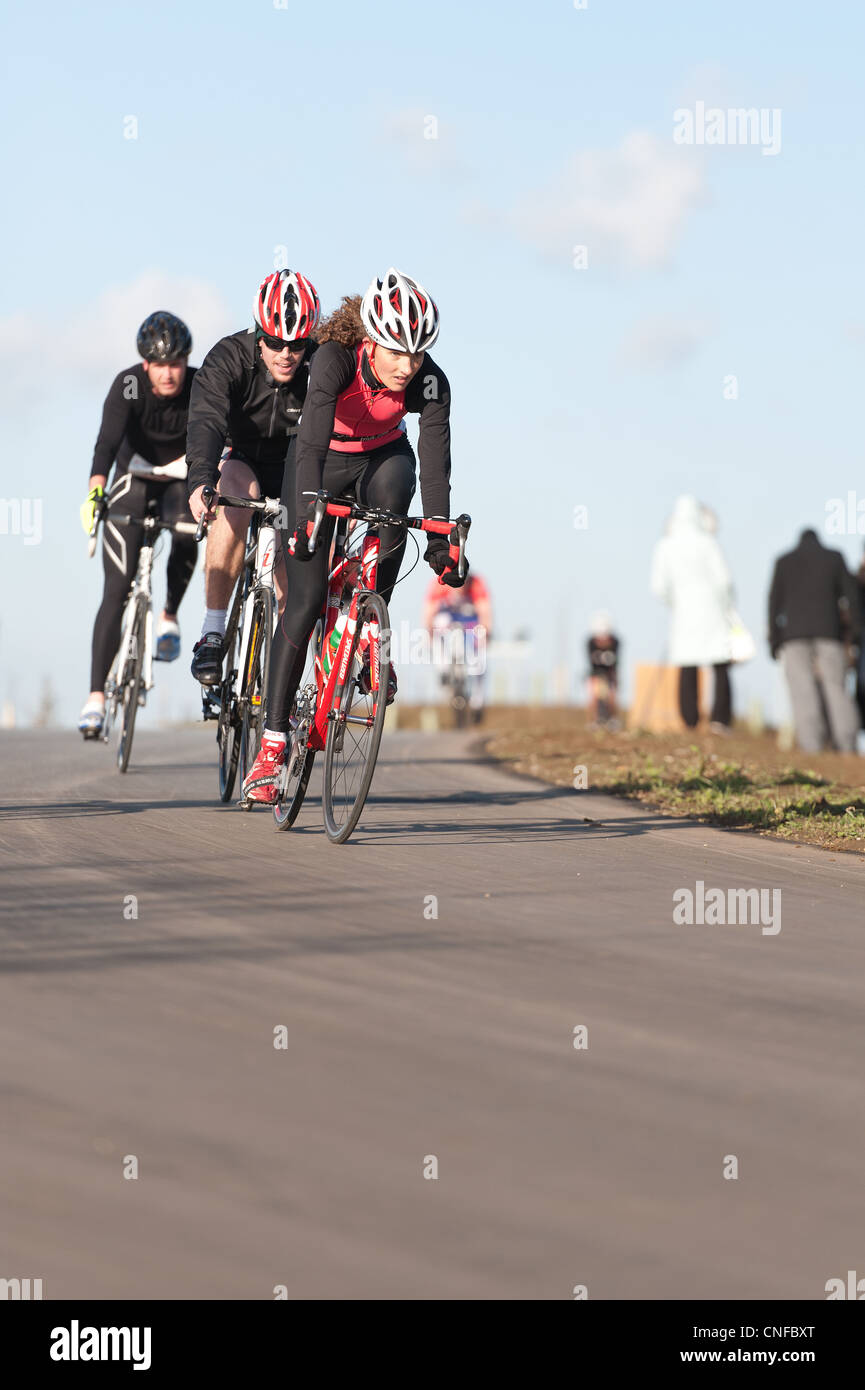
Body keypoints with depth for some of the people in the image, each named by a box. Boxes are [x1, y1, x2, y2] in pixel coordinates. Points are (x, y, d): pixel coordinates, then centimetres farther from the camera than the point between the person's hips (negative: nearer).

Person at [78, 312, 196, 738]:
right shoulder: (128, 385, -25)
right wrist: (94, 492, -54)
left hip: (182, 476, 1)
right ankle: (96, 695, -11)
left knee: (187, 531, -34)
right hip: (134, 478, -1)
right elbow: (107, 441, -38)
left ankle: (170, 616, -5)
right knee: (117, 589, -12)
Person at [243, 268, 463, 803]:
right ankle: (273, 742, -8)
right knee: (306, 599, -12)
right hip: (324, 462, -2)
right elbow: (311, 444, -42)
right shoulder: (336, 358, -33)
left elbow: (436, 466, -30)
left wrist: (441, 543, -42)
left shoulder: (430, 383, -27)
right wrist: (308, 515, -56)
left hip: (381, 454, 2)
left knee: (391, 483, -35)